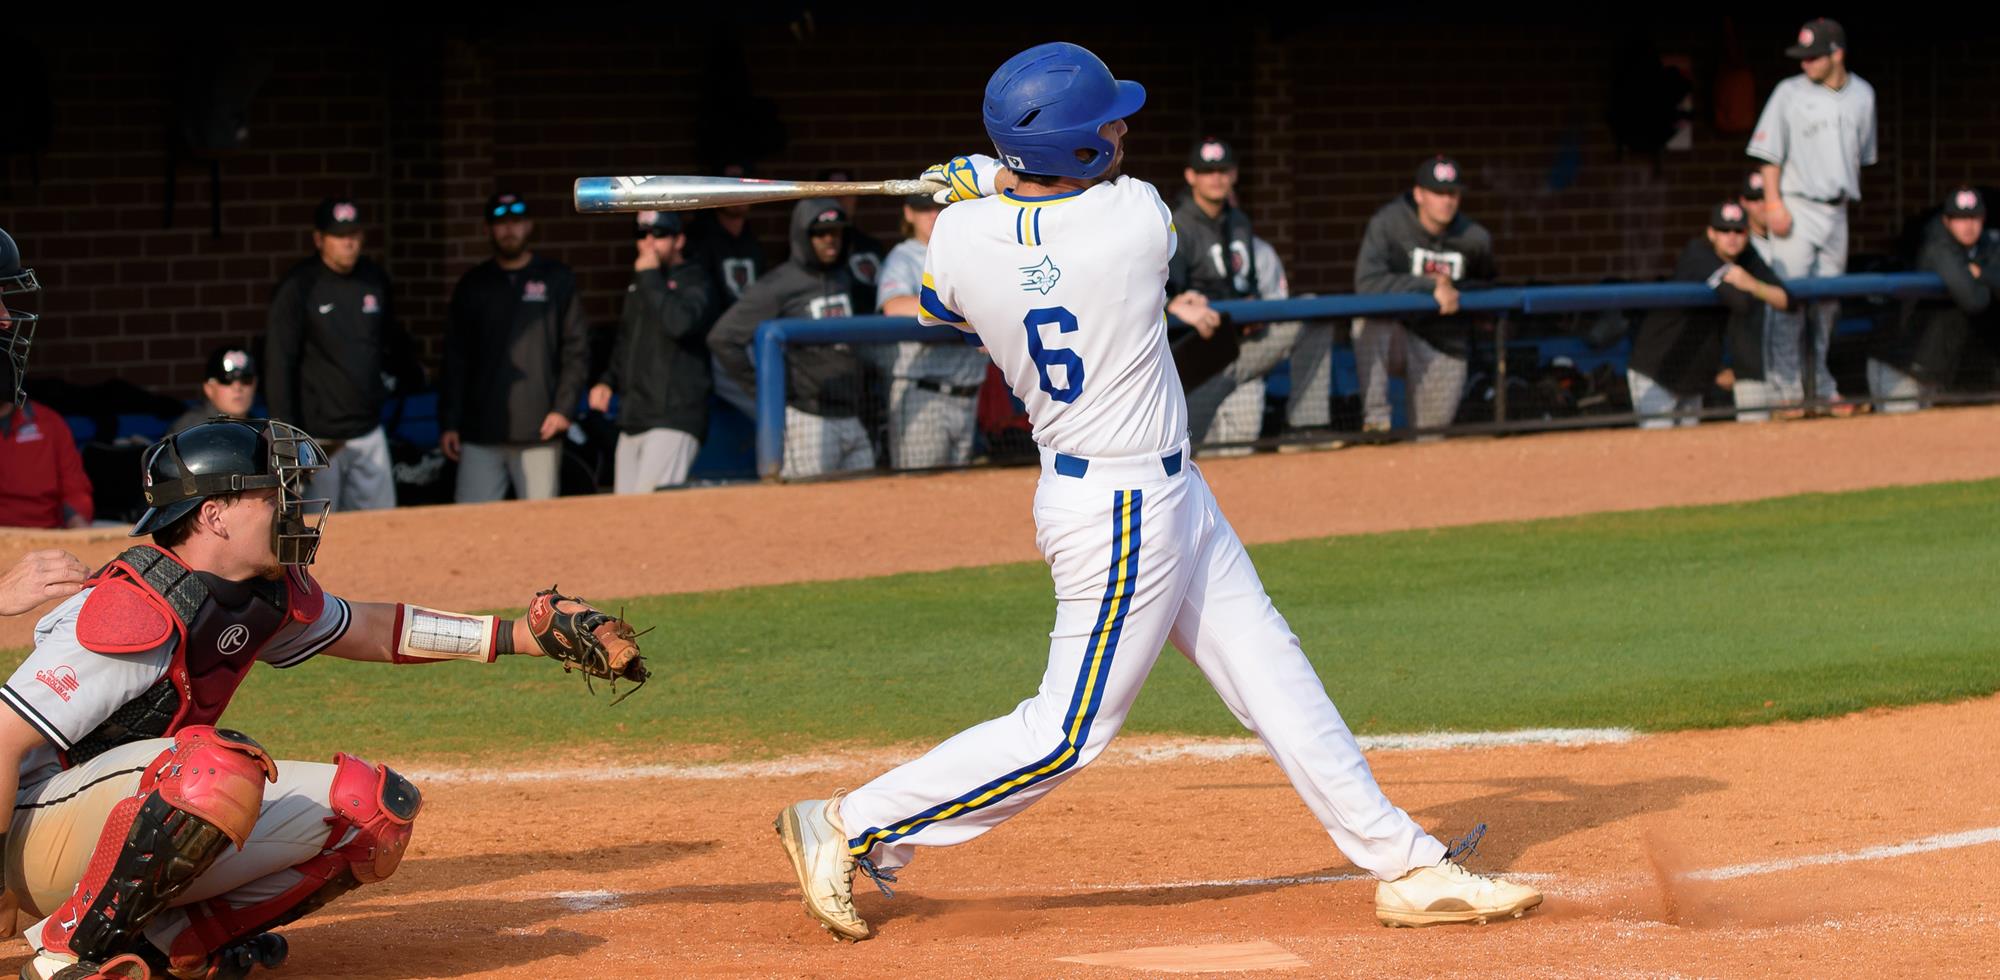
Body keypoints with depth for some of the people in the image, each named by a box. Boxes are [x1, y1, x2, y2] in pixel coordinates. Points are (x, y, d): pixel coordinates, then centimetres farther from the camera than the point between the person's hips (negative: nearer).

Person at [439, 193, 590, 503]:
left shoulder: (557, 280, 6)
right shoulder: (472, 285, 12)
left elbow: (576, 350, 3)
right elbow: (455, 359, 12)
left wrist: (564, 408, -7)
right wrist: (448, 422, 6)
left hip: (538, 432, -2)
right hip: (480, 433, 2)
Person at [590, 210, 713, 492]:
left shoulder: (693, 281, -2)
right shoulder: (637, 285, 21)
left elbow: (681, 323, -23)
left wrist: (651, 277, -14)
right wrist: (608, 381, 16)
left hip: (672, 418, -8)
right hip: (632, 421, 8)